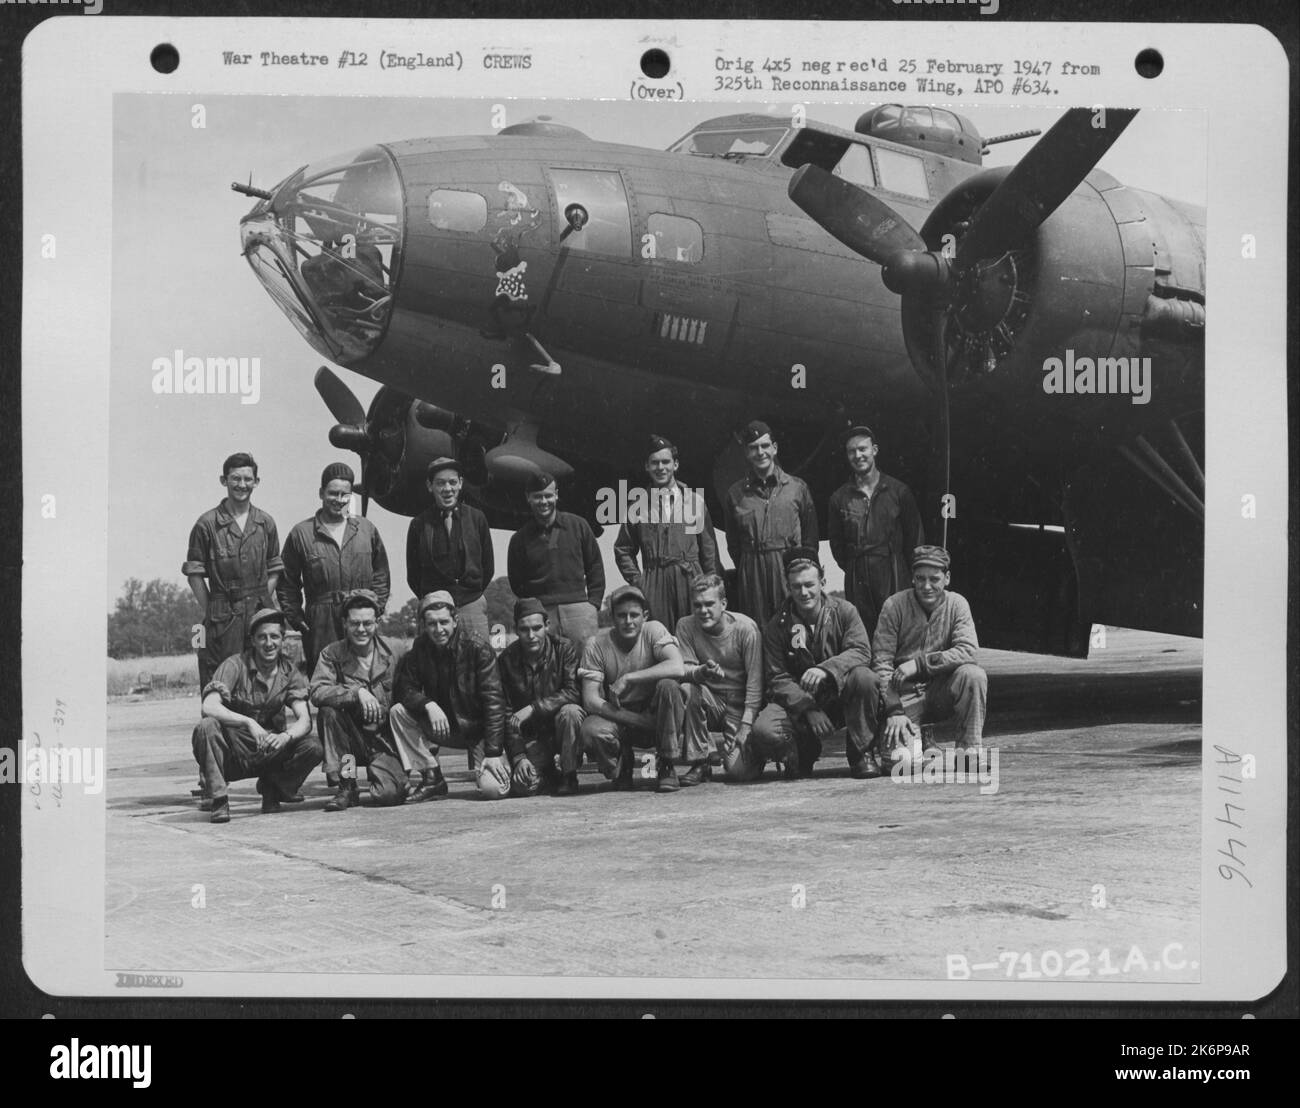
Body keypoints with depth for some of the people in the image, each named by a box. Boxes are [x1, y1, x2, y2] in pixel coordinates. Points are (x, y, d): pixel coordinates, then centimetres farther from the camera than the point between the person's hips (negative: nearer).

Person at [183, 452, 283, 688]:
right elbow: (194, 574, 0)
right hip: (223, 617, -3)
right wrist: (211, 611, -4)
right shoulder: (207, 524, -1)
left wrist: (262, 603, 5)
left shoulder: (266, 524, 10)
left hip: (261, 613, 3)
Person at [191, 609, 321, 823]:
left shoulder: (289, 672, 0)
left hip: (267, 753, 3)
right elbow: (209, 706, -28)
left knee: (313, 749, -21)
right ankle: (218, 800, -20)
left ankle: (271, 787, 7)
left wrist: (285, 737, -33)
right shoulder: (235, 665, -12)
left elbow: (305, 721, -10)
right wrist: (249, 722, -42)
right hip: (232, 753, -3)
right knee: (207, 727, -33)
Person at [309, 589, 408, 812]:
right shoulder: (332, 654, -2)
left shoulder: (392, 652, 0)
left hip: (384, 737, -1)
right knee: (329, 711, -30)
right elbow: (317, 692, -19)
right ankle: (346, 787, -17)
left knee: (392, 793, -26)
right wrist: (357, 692, -31)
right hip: (350, 738, 1)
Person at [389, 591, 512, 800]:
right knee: (398, 712, -20)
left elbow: (493, 702, -18)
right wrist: (428, 705, -29)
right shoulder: (418, 651, -3)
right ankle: (432, 779, -9)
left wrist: (493, 753, -25)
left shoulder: (479, 650, -15)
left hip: (478, 729, -4)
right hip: (442, 726, 4)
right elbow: (403, 689, -7)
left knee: (494, 789, -26)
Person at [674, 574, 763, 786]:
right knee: (686, 689, -32)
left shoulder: (745, 628, -14)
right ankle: (699, 763, -16)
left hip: (740, 705, -2)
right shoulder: (686, 626, -6)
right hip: (710, 701, 2)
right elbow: (684, 668, -12)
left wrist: (746, 726, -20)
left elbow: (755, 681, -14)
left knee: (738, 769, -22)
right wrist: (702, 672, -37)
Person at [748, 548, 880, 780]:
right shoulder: (776, 626, -2)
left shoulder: (844, 611, -2)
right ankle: (804, 751, 6)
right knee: (764, 731, -31)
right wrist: (808, 709, -21)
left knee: (864, 677, -34)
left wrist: (825, 669, -35)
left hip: (839, 695, 0)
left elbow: (861, 651, -16)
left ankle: (860, 753, -13)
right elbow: (778, 678, -5)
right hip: (797, 701, 0)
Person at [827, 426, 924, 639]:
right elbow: (836, 542, 15)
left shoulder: (898, 492, 5)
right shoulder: (839, 498, 9)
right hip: (857, 582, 1)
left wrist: (906, 572, 5)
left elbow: (915, 536, 8)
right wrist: (851, 569, 9)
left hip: (893, 577, -1)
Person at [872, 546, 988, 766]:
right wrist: (894, 711, -20)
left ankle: (970, 749, -15)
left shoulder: (956, 604, -1)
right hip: (905, 693, -2)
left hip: (942, 690, 2)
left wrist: (920, 663, -24)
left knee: (974, 675, -29)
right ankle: (918, 739, 14)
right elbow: (881, 663, -10)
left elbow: (969, 651, -16)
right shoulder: (895, 606, -7)